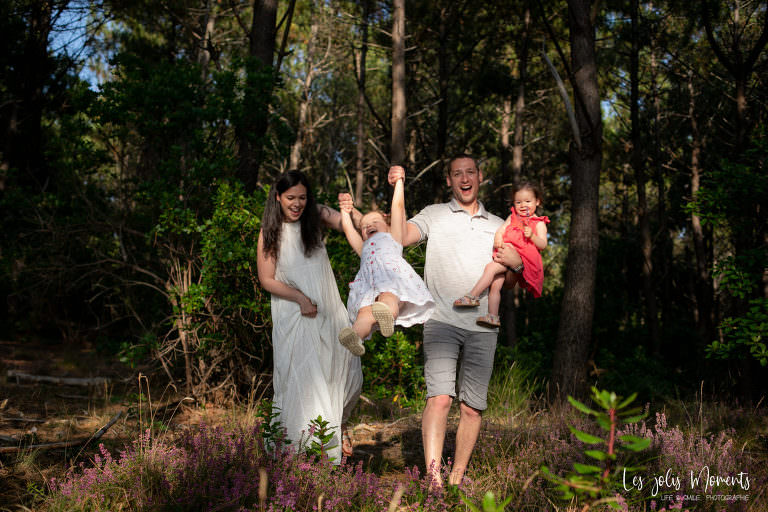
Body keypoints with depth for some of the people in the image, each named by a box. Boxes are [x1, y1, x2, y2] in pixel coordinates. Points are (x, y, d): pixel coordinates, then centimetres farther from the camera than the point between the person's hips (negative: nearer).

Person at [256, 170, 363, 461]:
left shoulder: (316, 216, 4)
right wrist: (300, 298, -13)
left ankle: (336, 425, 32)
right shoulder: (270, 232, 0)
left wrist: (350, 209, -29)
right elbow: (266, 279, -2)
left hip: (328, 312, 3)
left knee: (348, 375, 3)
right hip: (293, 317, -2)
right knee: (301, 379, -5)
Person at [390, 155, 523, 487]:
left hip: (482, 328, 3)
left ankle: (457, 480, 12)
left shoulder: (498, 226, 21)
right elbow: (400, 237, -5)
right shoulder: (434, 215, 12)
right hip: (442, 320, -3)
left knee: (472, 408, 2)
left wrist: (514, 261, 0)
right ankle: (432, 478, -20)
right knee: (440, 397, -19)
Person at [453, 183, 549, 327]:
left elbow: (543, 245, 1)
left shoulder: (539, 223, 10)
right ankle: (493, 317, -9)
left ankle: (472, 296, -23)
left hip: (521, 257, -5)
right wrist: (498, 239, -7)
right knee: (495, 285, -13)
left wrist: (532, 236, -18)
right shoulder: (512, 217, 26)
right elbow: (500, 230, 16)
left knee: (490, 267, -25)